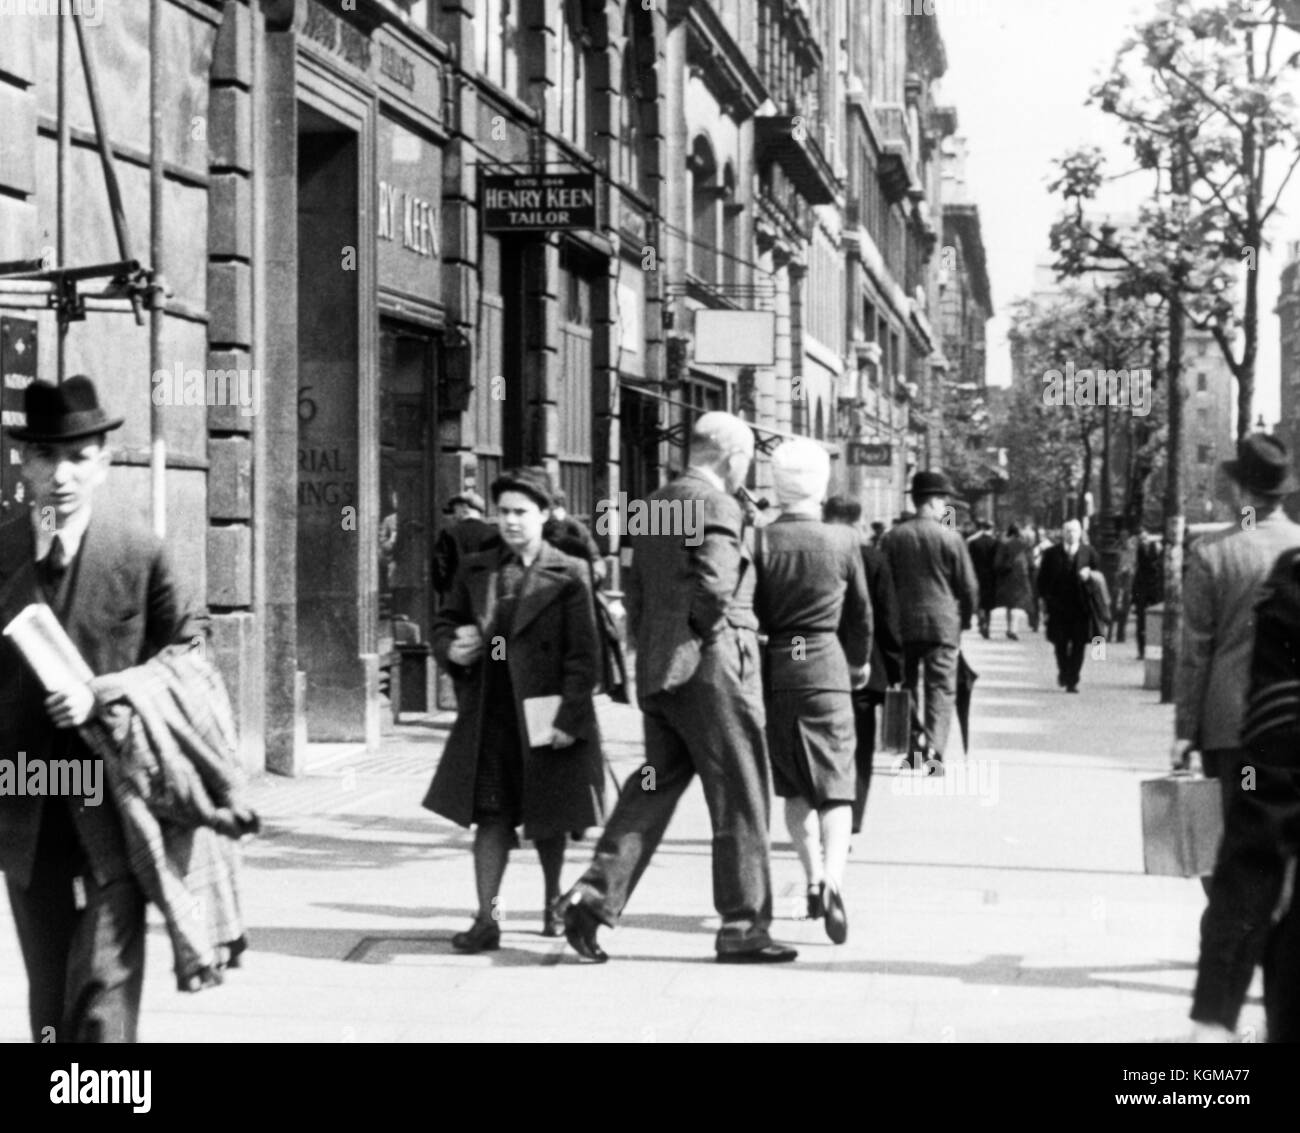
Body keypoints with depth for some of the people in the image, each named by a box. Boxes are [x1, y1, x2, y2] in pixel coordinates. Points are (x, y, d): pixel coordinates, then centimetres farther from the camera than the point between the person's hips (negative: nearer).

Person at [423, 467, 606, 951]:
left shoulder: (567, 574, -3)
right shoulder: (475, 570, 9)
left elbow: (583, 654, -7)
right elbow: (444, 624, 19)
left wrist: (570, 718, -14)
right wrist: (451, 648, -5)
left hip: (545, 715, -2)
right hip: (489, 715, 2)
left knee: (548, 818, 12)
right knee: (490, 816, -3)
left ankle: (554, 902, 32)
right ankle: (487, 917, -2)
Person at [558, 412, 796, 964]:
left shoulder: (653, 505, 14)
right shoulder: (716, 506, -13)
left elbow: (635, 592, 18)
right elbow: (715, 586, -26)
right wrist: (715, 629, -8)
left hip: (657, 671, 8)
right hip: (711, 668, -8)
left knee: (653, 789, 12)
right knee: (739, 798, 2)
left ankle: (595, 895, 1)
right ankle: (743, 926, 8)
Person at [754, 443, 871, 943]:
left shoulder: (760, 541, -5)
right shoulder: (843, 542, -4)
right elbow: (860, 614, 7)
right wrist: (860, 663, 26)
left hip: (773, 670, 1)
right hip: (826, 668, -1)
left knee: (793, 786, 17)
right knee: (835, 786, 0)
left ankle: (813, 878, 14)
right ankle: (832, 878, -19)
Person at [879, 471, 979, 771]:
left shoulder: (892, 538, 0)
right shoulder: (950, 537, -7)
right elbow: (969, 587, -3)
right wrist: (963, 619, 13)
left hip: (903, 623, 3)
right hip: (942, 624, -3)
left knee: (906, 687, 14)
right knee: (941, 689, 2)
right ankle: (933, 751, -10)